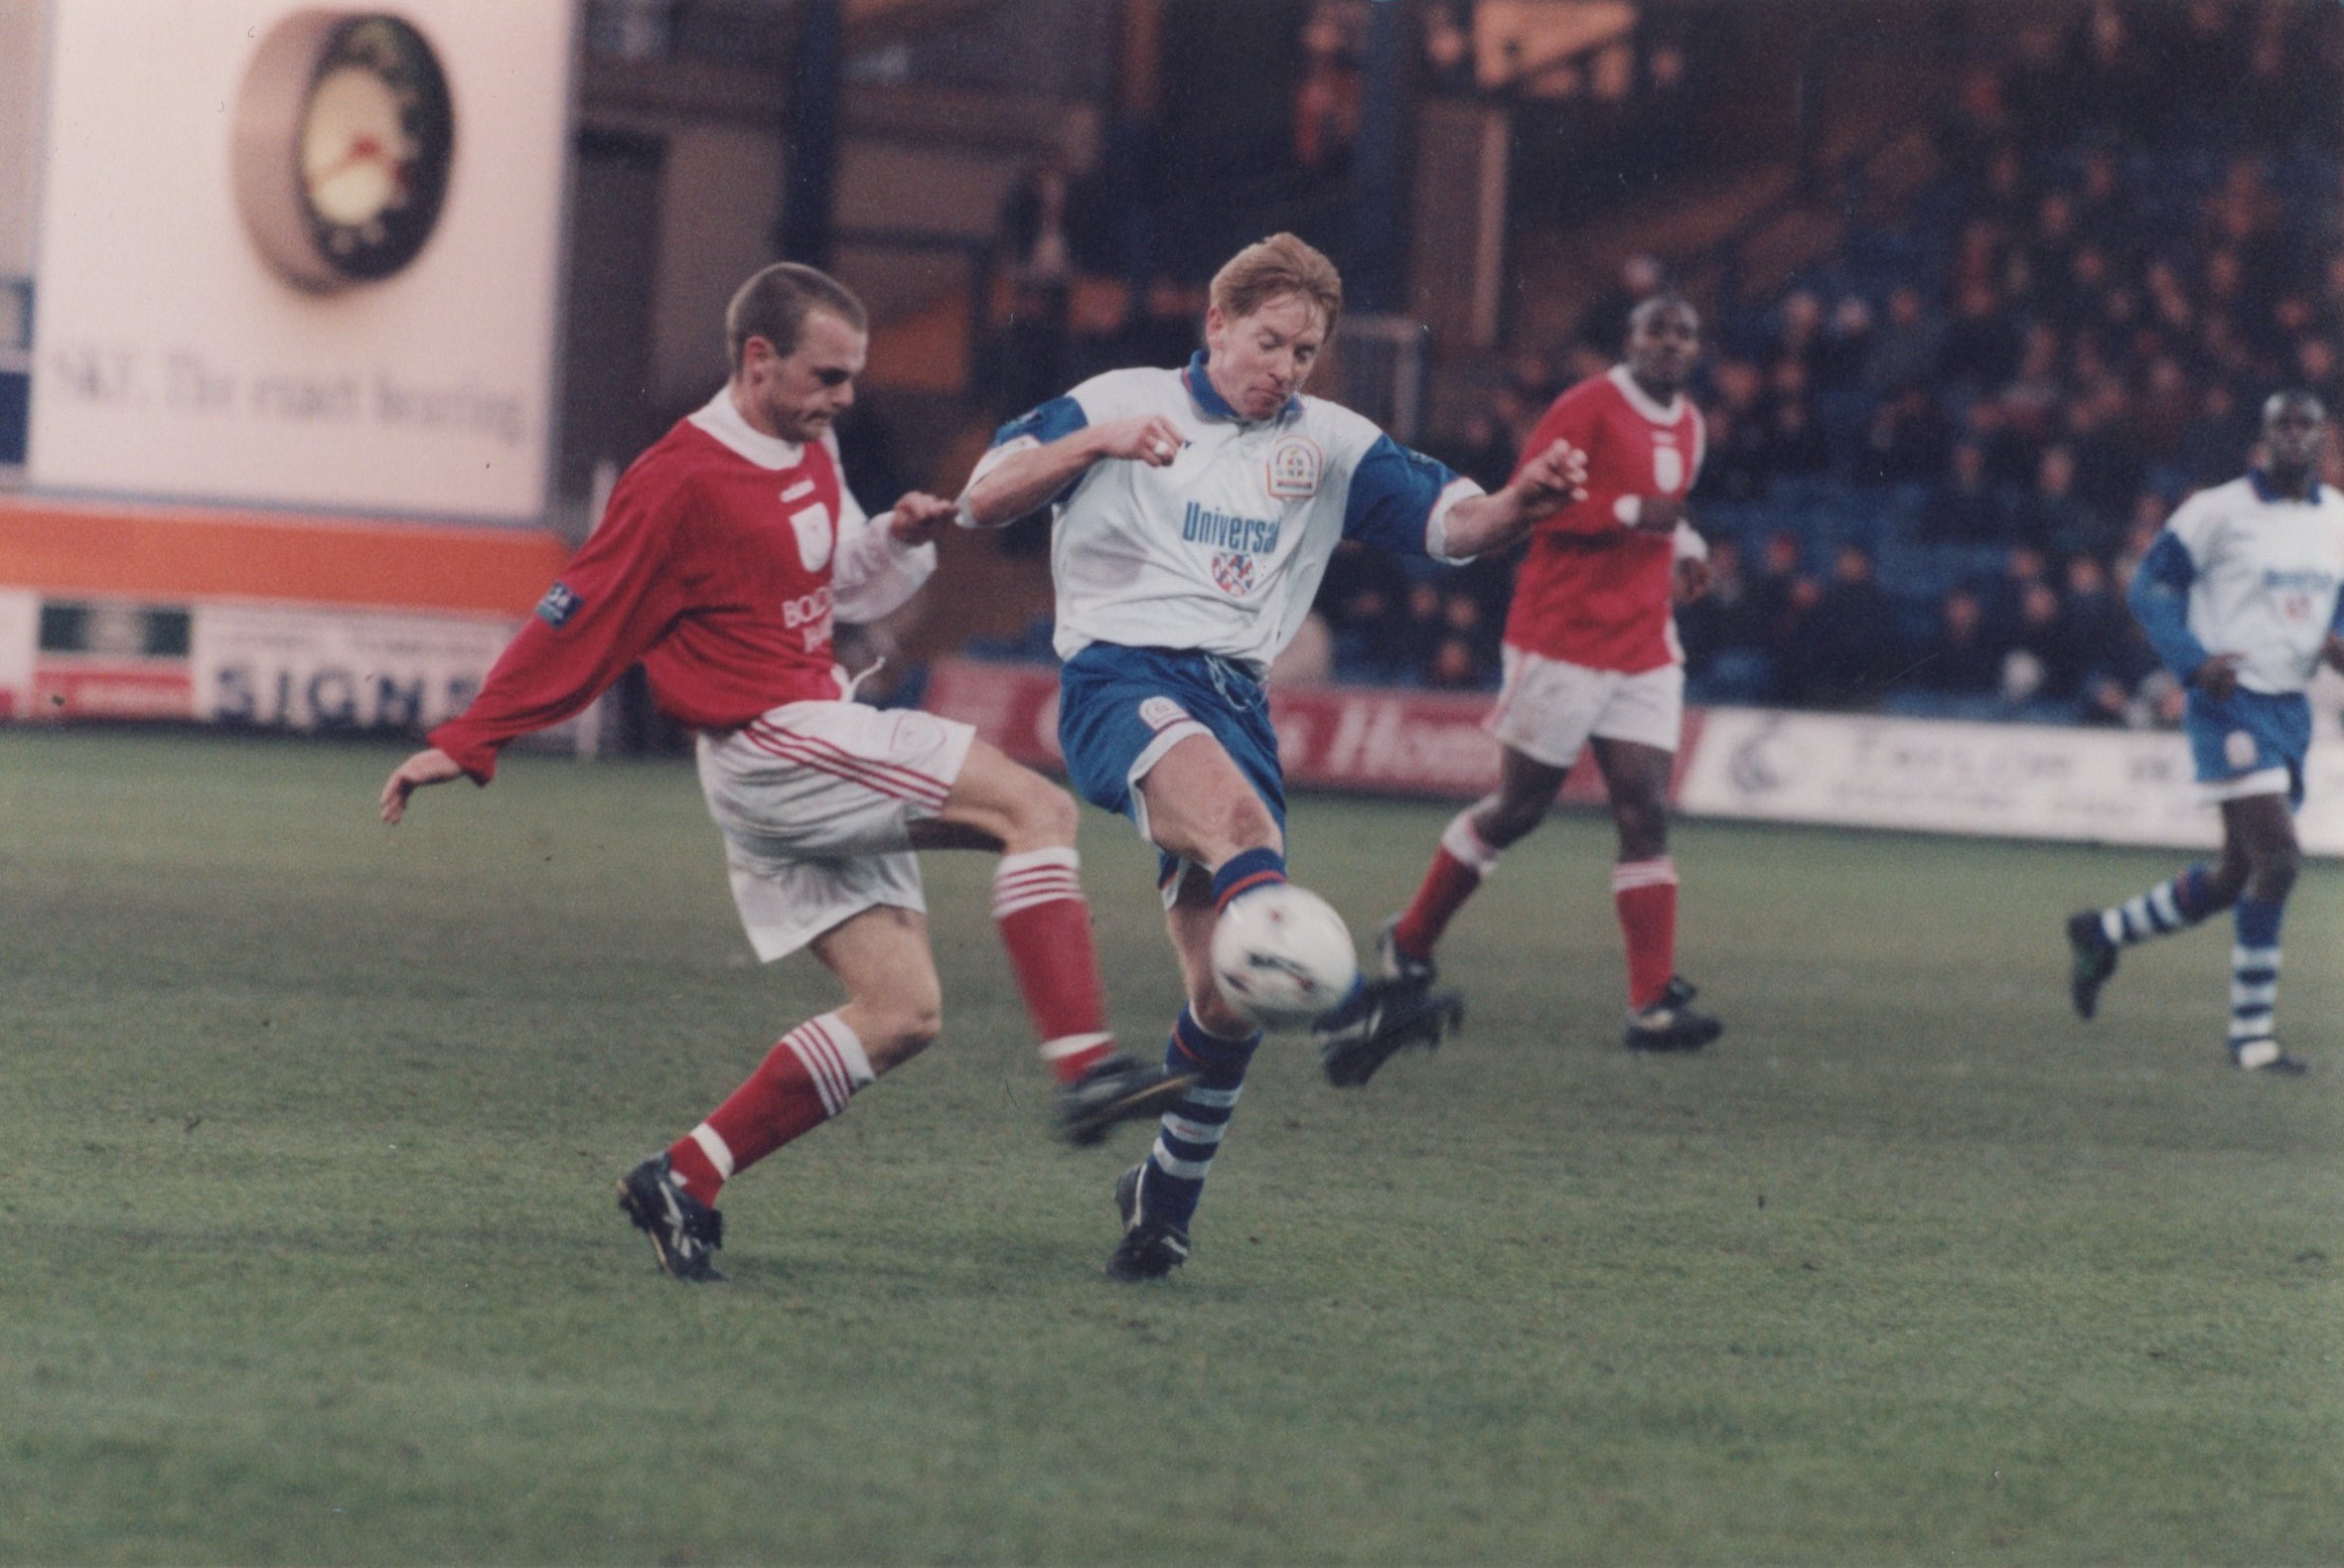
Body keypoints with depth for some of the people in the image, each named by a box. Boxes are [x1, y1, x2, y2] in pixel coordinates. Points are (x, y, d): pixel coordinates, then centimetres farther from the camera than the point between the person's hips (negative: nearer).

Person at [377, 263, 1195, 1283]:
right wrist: (465, 745, -6)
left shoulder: (811, 456, 13)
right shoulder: (679, 484, -14)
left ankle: (684, 1180, 6)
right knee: (1036, 808, -19)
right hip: (769, 747, -9)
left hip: (822, 756, 9)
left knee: (902, 1012, 3)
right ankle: (1085, 1068, -29)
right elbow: (575, 626, -9)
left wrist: (901, 540, 5)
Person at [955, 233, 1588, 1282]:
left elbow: (1453, 524, 6)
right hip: (1117, 677, -4)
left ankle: (1167, 1195, 18)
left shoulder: (1330, 446, 16)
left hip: (1235, 696, 4)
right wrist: (1095, 442, -17)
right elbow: (982, 503, -1)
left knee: (1224, 990, -6)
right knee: (1227, 801, -38)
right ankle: (1337, 1003, -62)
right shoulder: (1118, 403, 7)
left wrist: (1522, 504, -17)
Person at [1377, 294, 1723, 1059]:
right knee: (1516, 809, 2)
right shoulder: (1588, 408, -10)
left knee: (1646, 816, -6)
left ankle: (1655, 1003, -10)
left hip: (1645, 651, 6)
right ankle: (1409, 942, 23)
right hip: (1562, 642, -6)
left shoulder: (1688, 426, 14)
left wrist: (1683, 541, 8)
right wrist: (1631, 512, -22)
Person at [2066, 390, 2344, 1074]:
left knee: (2235, 878, 13)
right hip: (2232, 702, -7)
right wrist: (2194, 662, -19)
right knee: (2276, 860, -16)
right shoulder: (2219, 510, -10)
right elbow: (2150, 585, -6)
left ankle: (2102, 933, 35)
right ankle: (2252, 1030, -7)